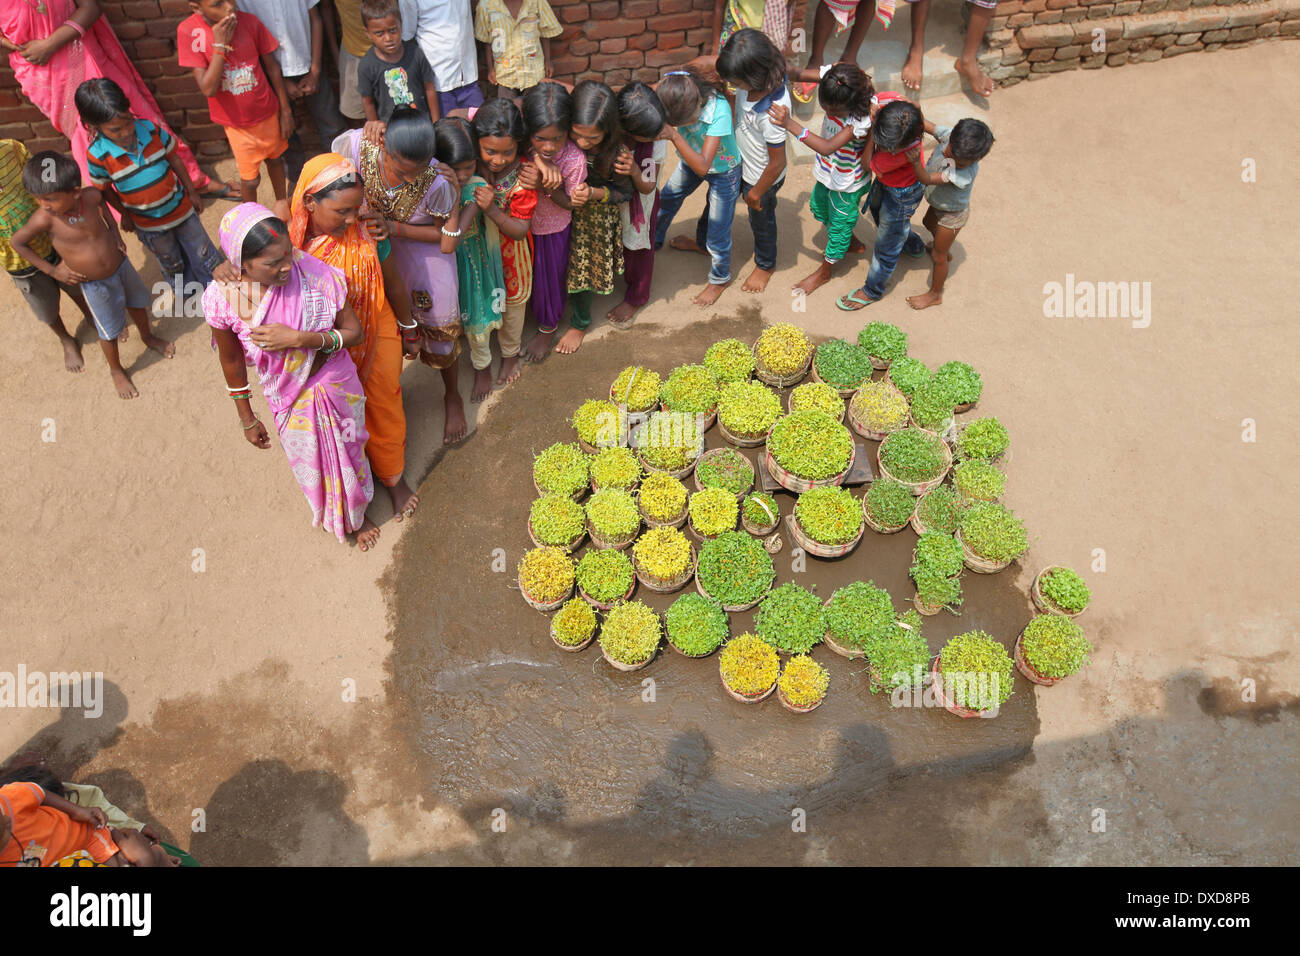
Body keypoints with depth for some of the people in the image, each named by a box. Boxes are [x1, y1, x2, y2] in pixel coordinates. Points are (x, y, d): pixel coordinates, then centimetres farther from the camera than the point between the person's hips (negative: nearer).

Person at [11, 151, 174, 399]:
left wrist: (114, 230, -2)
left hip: (121, 265, 3)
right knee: (109, 331, 14)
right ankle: (116, 370, 41)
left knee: (138, 304, 28)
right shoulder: (44, 219, -28)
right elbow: (17, 242, -11)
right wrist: (52, 270, -10)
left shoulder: (91, 196, -22)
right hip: (95, 285, -3)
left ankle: (148, 337, 59)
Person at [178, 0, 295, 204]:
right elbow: (208, 89, -23)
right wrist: (220, 45, -29)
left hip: (268, 112, 2)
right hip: (236, 121, -2)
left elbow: (271, 66, -1)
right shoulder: (188, 31, -20)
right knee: (250, 179, 5)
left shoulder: (249, 22, -15)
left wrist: (285, 110, 3)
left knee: (275, 159, 23)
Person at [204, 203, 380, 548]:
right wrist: (247, 419, 5)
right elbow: (231, 360, -6)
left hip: (338, 389, 0)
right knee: (312, 466, 23)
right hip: (290, 402, 0)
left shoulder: (313, 272, -28)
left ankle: (357, 514, 58)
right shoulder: (222, 297, -24)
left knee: (349, 454, 24)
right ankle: (330, 515, 58)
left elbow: (354, 333, -16)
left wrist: (298, 339, -32)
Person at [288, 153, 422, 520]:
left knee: (384, 409, 19)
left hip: (377, 338, 0)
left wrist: (410, 331, 8)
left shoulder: (365, 232, -22)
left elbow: (393, 284, -6)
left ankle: (393, 476, 47)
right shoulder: (287, 240, -23)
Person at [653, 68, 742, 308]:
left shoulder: (719, 111, -42)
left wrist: (674, 136, -53)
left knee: (717, 231, 4)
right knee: (667, 198, 25)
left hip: (723, 170, -5)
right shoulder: (675, 99, -29)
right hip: (691, 160, 6)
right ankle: (654, 242, 56)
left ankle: (720, 279, 33)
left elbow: (702, 166, -45)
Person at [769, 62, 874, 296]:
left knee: (839, 225, 15)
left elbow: (828, 147, -47)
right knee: (820, 209, 29)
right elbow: (802, 74, -15)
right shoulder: (829, 78, -22)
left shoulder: (863, 120, -40)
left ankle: (824, 272, 40)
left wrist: (790, 124, -54)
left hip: (848, 182, -8)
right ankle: (852, 244, 55)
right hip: (827, 171, 8)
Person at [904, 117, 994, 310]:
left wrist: (916, 162, -67)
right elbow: (927, 126, -24)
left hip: (952, 214, -8)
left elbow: (927, 179, -48)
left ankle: (935, 294, 37)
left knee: (938, 257, 11)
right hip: (939, 204, 8)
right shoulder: (949, 135, -31)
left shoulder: (965, 174, -46)